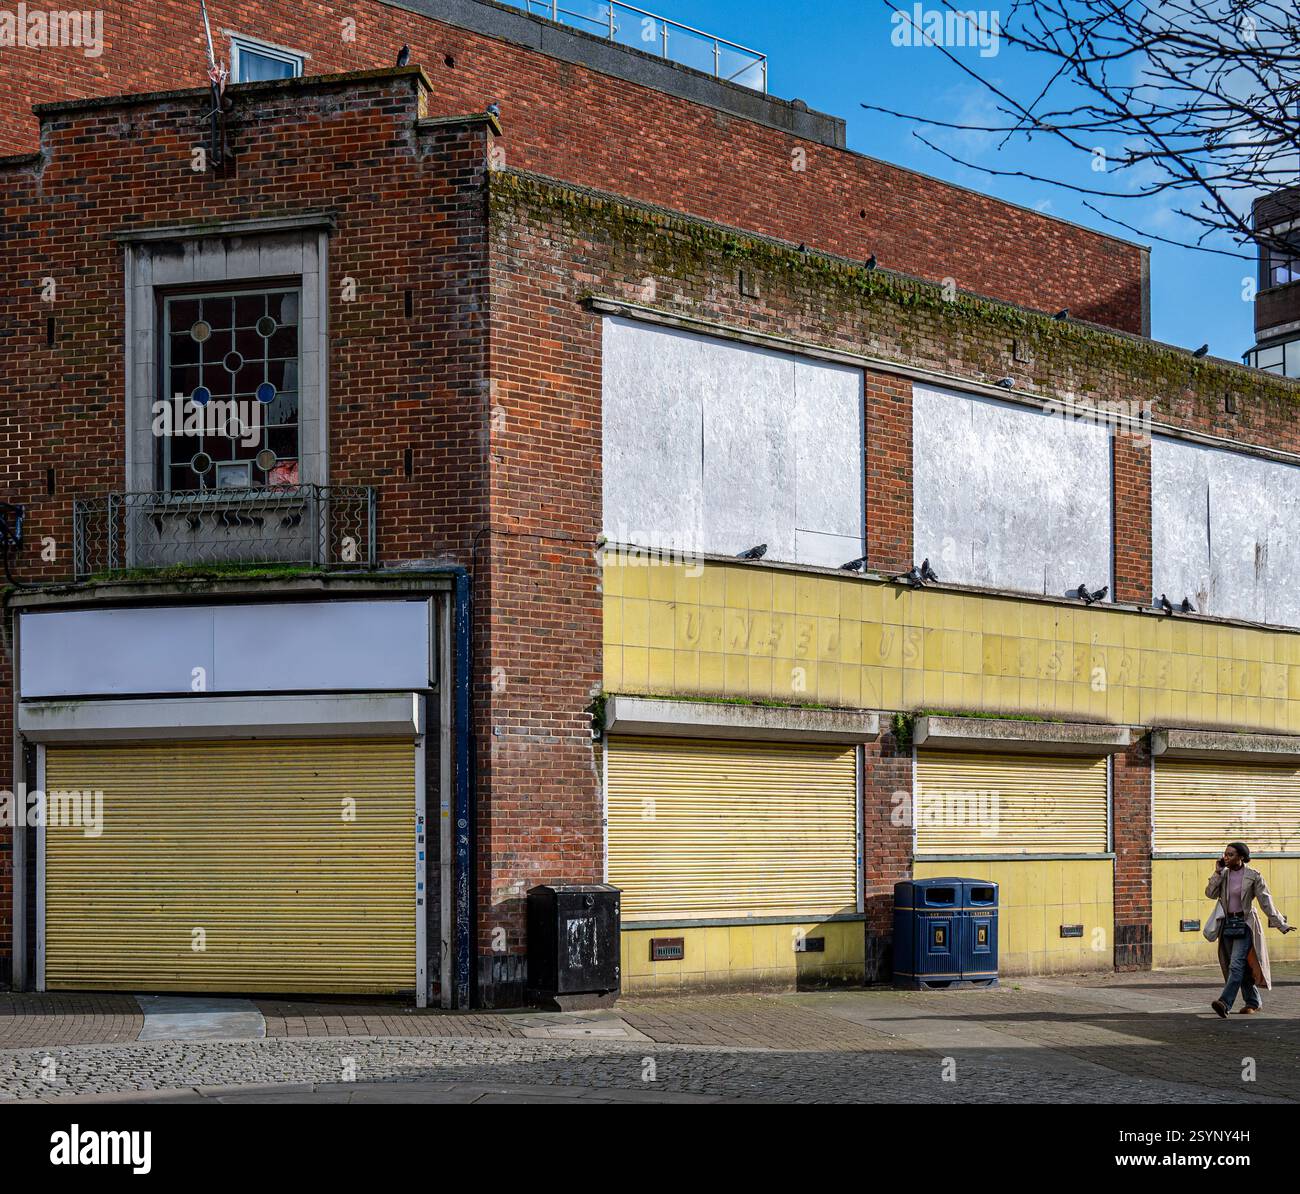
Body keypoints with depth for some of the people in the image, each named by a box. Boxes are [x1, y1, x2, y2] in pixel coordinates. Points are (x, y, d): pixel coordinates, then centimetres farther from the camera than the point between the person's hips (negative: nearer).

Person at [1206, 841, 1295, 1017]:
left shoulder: (1253, 876, -7)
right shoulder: (1224, 875, 7)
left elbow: (1266, 901, -5)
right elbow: (1210, 893, -3)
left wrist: (1280, 924, -6)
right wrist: (1217, 873, -8)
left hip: (1245, 923, -5)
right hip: (1228, 923, 6)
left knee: (1236, 964, -16)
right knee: (1242, 967, 11)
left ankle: (1225, 1003, -24)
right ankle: (1253, 1002, 24)